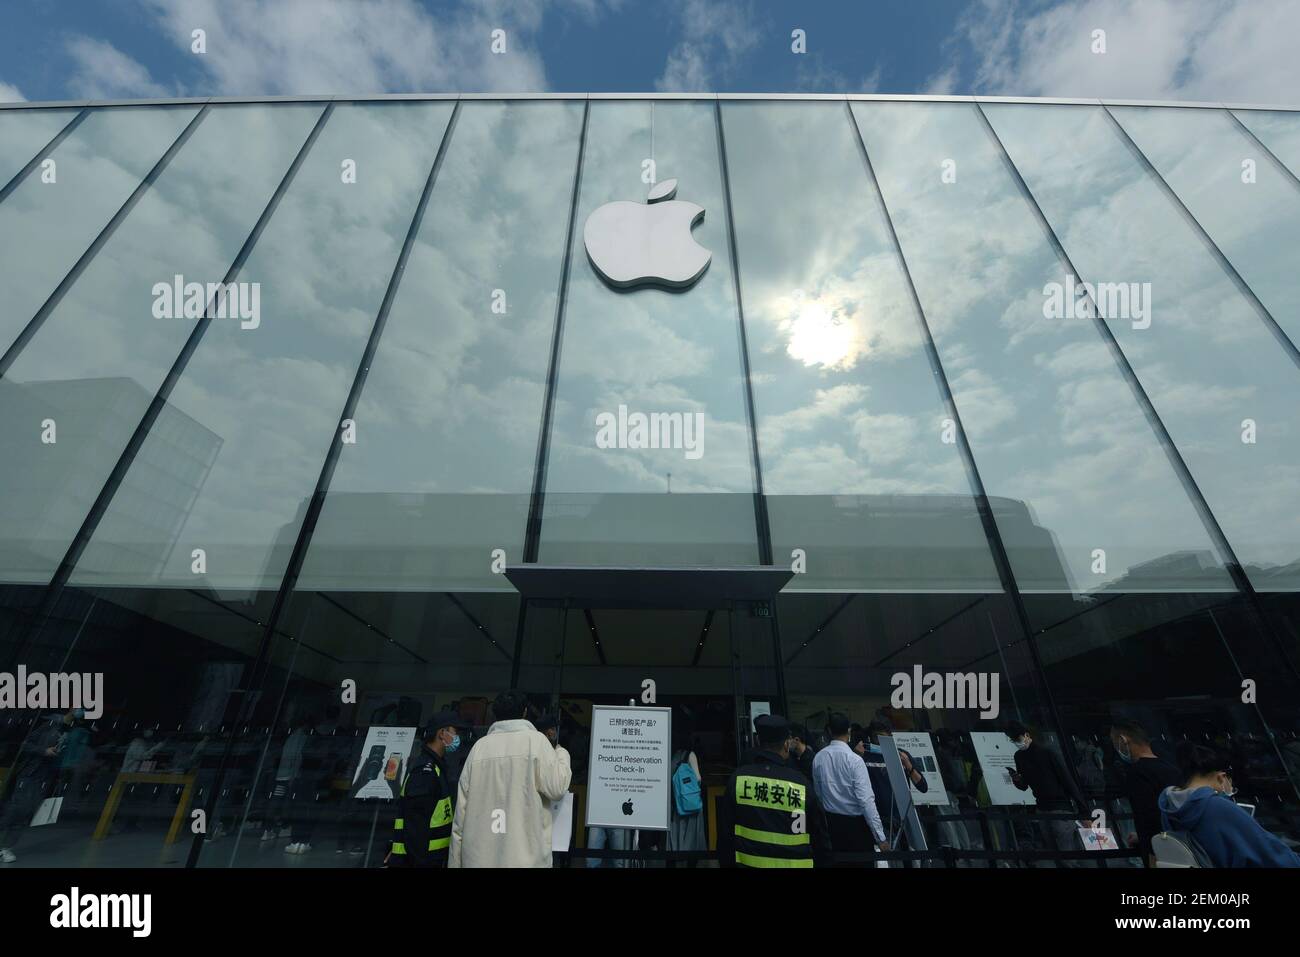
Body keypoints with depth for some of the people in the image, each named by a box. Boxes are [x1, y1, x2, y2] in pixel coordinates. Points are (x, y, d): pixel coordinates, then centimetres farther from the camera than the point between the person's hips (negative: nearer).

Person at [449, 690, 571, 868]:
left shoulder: (479, 746, 6)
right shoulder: (535, 739, -4)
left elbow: (461, 810, 7)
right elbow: (557, 787, -7)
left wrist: (455, 862, 15)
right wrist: (561, 753, 11)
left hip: (479, 857, 4)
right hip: (524, 856, -4)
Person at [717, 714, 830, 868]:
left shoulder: (737, 779, -11)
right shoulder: (802, 784, -15)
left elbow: (725, 833, -3)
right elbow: (820, 836, -2)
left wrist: (727, 862, 11)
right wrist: (822, 860, 16)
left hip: (748, 862, 1)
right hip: (794, 863, -1)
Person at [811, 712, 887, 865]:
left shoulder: (818, 758, -6)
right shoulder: (854, 759, -21)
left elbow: (817, 792, 5)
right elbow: (866, 799, -21)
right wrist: (880, 837, -16)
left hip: (830, 821, 4)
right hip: (855, 822, -4)